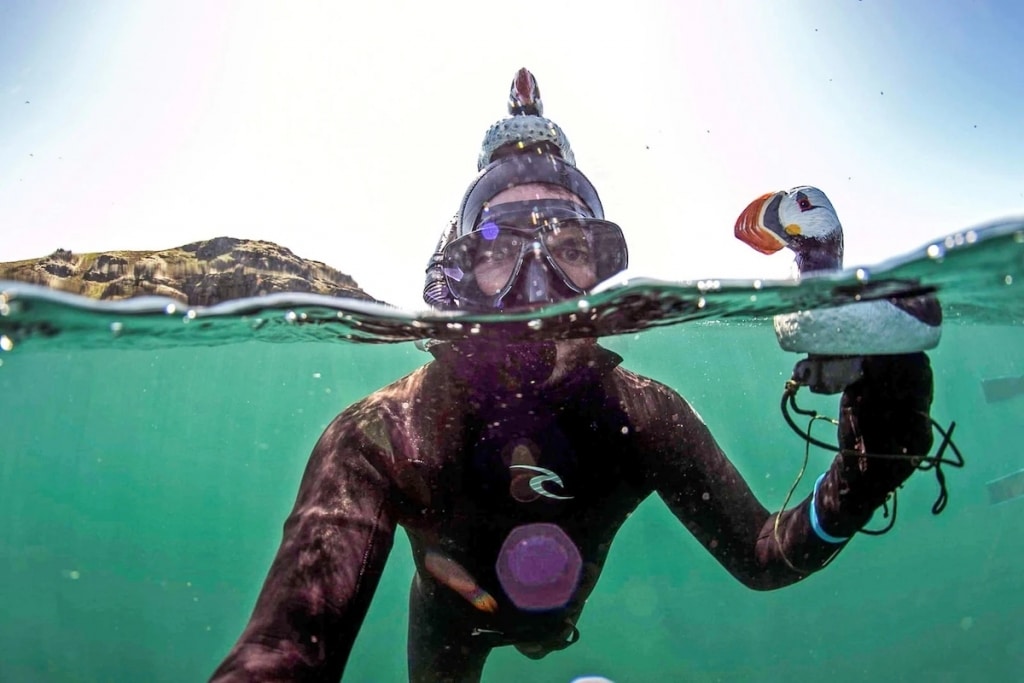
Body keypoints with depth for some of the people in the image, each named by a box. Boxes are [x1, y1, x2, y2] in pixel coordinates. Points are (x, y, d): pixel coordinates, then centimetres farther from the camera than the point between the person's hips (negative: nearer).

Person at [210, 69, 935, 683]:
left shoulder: (646, 417, -34)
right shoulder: (381, 437, -44)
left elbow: (761, 557, -26)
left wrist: (865, 471, -46)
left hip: (557, 608, 3)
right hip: (450, 619, -2)